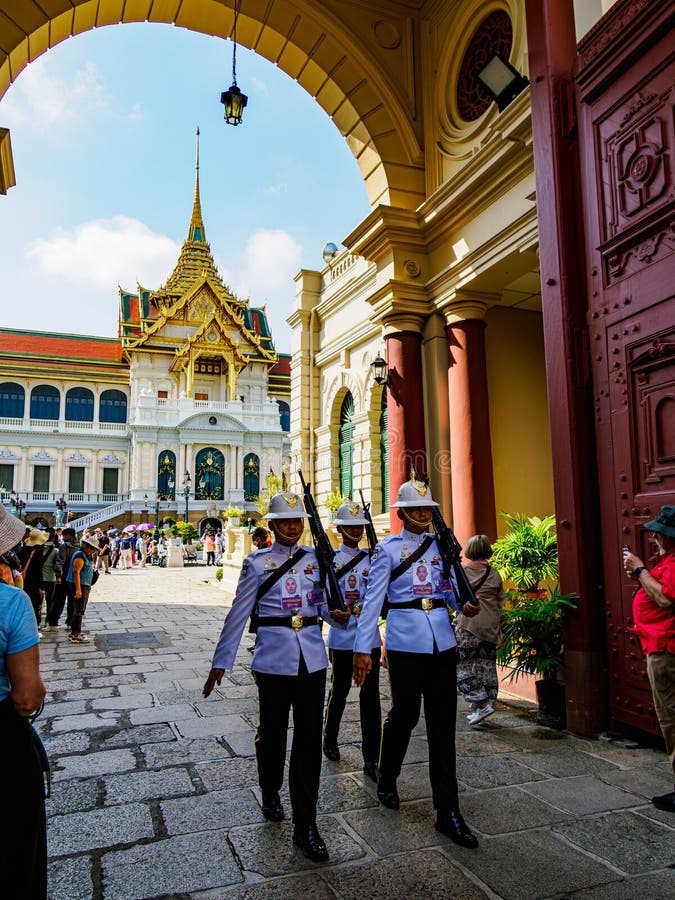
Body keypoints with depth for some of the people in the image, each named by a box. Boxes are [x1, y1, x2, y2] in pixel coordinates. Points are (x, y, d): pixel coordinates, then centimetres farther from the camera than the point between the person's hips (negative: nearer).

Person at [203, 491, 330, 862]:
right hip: (274, 658, -2)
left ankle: (306, 825, 11)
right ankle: (270, 794, 42)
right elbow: (239, 613, -1)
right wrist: (221, 662, 0)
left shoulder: (315, 558, 7)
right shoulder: (257, 562, -1)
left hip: (312, 658, 2)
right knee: (273, 731, 14)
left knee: (309, 739, 1)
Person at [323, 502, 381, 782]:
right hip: (342, 637, -2)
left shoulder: (372, 559, 6)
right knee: (339, 691, 13)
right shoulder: (330, 559, -2)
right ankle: (330, 739, 38)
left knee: (371, 696, 2)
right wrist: (334, 613, -25)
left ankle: (371, 759, 10)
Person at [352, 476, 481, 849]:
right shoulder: (387, 549, -1)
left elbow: (452, 587, 11)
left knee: (443, 724, 4)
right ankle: (386, 783, 36)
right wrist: (363, 648, -9)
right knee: (404, 716, 9)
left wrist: (465, 604, -13)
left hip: (442, 643, 4)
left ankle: (448, 811, 12)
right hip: (405, 643, -3)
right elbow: (373, 599, -5)